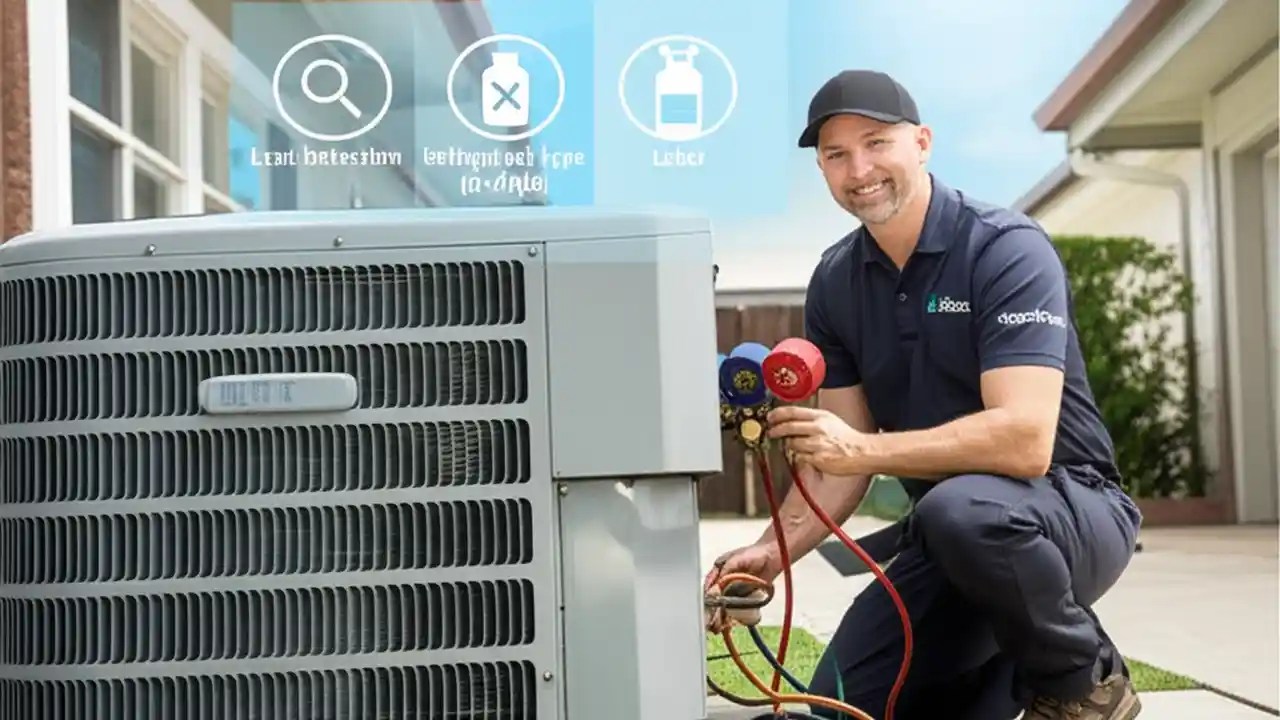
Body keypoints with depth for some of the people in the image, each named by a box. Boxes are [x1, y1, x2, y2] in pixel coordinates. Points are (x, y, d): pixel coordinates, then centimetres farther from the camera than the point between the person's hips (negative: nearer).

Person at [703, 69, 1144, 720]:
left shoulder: (1008, 249, -18)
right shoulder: (834, 283, 1)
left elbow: (1025, 440, -30)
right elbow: (838, 459, 1)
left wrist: (863, 447, -33)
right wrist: (774, 550, -15)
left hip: (1068, 509, -6)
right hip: (943, 540, 6)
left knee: (959, 510, -38)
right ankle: (1021, 665, 18)